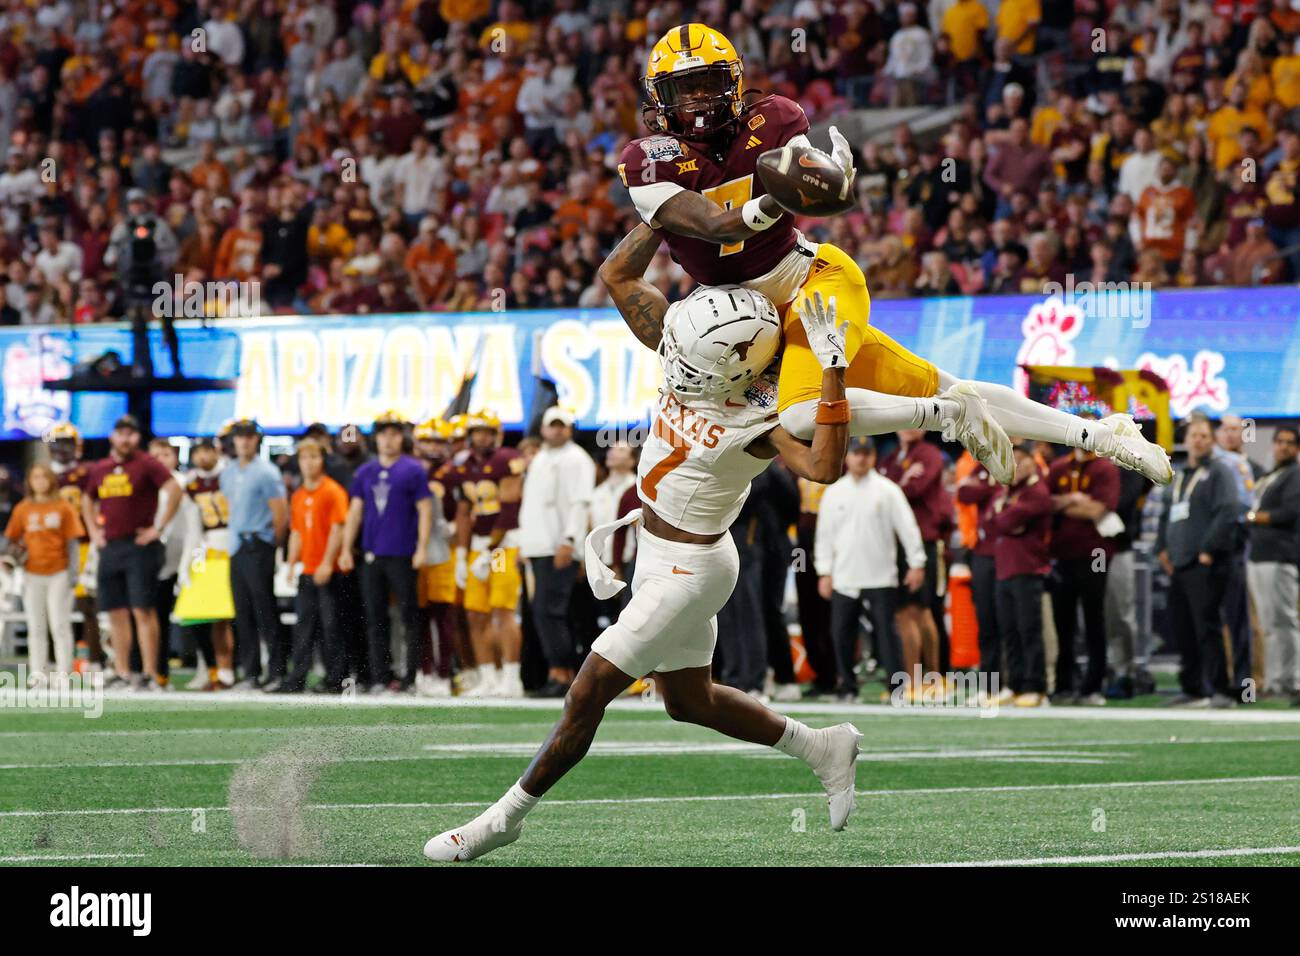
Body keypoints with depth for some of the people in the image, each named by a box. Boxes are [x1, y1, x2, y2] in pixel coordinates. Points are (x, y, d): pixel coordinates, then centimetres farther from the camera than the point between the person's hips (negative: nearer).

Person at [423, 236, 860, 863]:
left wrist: (832, 372, -49)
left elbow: (824, 468, -47)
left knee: (586, 697, 0)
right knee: (689, 702, 24)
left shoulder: (761, 419, -28)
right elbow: (617, 275, -5)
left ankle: (507, 817, 15)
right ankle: (821, 747, 36)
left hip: (687, 571, -9)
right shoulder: (696, 354, -10)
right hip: (657, 552, 9)